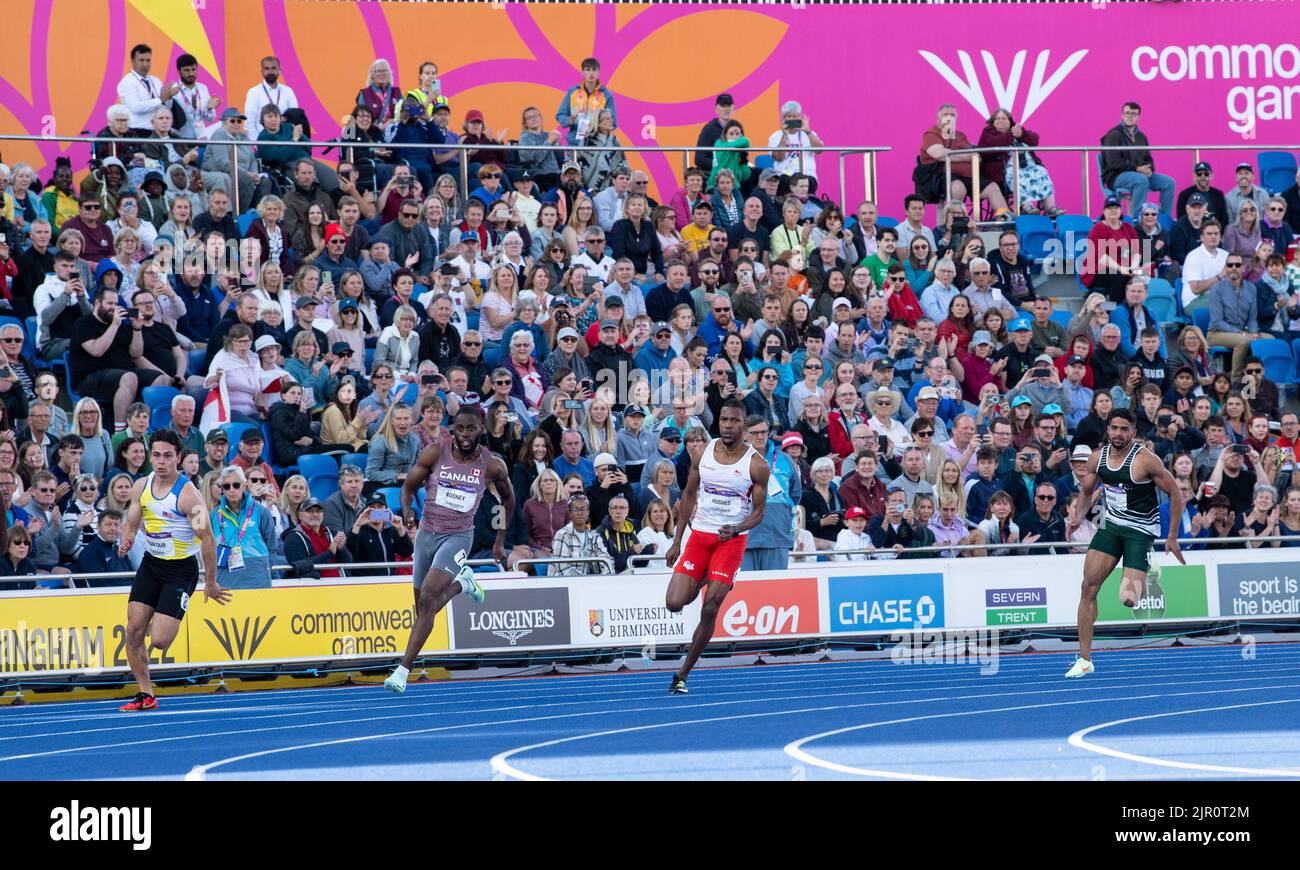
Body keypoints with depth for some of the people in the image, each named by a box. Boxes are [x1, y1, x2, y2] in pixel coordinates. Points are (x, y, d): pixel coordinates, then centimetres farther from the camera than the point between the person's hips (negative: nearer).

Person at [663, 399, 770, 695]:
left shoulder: (756, 464, -7)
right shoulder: (704, 454, 2)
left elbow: (759, 511, -2)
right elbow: (689, 496, 11)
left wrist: (735, 529, -23)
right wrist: (677, 541, 10)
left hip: (732, 540, -3)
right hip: (699, 535, 3)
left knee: (710, 610, -8)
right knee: (674, 603, -8)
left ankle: (683, 674, 5)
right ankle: (701, 582, 29)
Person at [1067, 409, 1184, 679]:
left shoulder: (1145, 460, -15)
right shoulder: (1097, 458, 1)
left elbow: (1176, 494, -8)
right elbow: (1085, 492, 19)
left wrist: (1172, 537, -7)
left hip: (1140, 531, -5)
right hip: (1110, 525, 5)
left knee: (1128, 599, -18)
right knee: (1089, 588, -8)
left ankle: (1148, 580, 21)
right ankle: (1084, 660, -2)